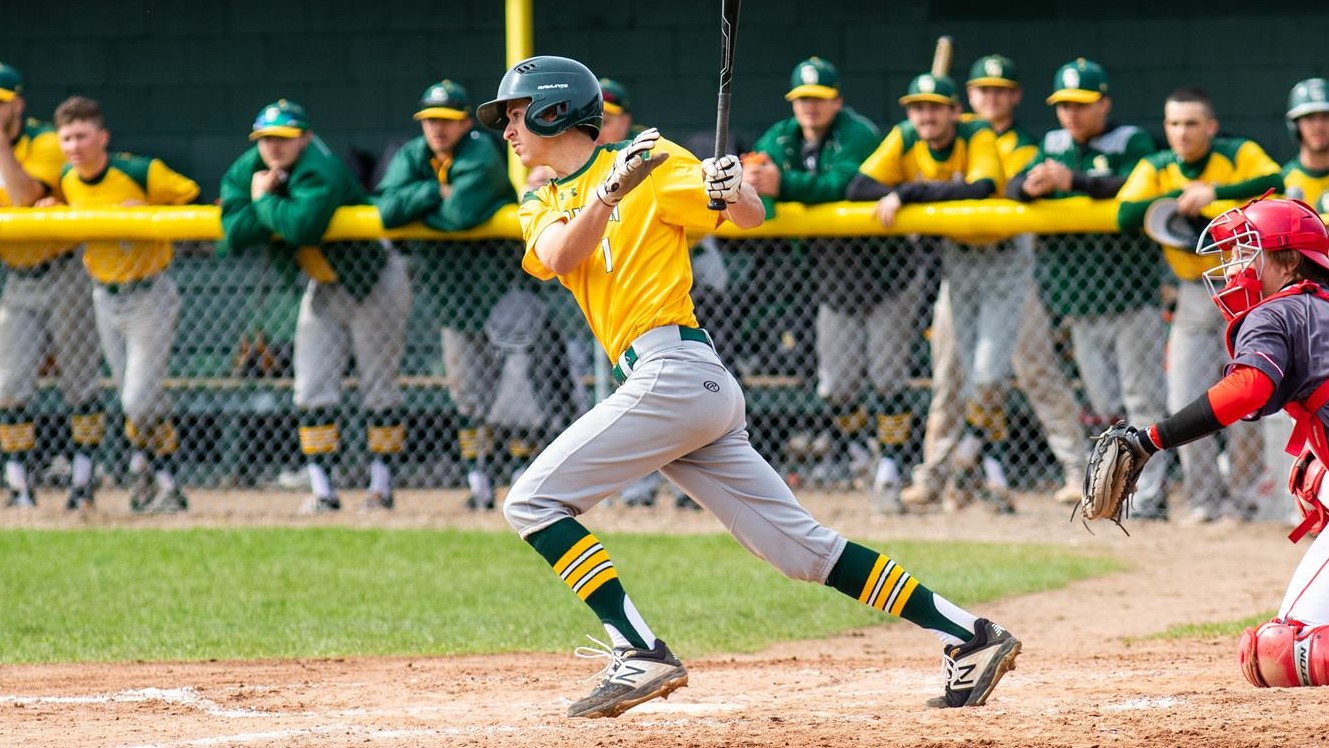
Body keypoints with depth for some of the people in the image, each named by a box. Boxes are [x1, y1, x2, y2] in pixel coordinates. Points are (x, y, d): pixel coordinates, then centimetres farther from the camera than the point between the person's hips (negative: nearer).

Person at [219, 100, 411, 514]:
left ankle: (381, 486, 6)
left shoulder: (319, 172, -28)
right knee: (312, 389, 1)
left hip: (373, 280, -7)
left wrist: (264, 202, -27)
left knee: (378, 387, -1)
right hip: (324, 288, 7)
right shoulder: (248, 170, -6)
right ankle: (322, 490, 3)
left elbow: (302, 226, -44)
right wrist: (264, 205, -27)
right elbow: (233, 235, -14)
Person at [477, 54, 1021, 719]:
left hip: (672, 369, -7)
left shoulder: (651, 164, 3)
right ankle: (969, 637, 2)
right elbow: (560, 257, -2)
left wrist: (732, 190, -26)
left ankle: (640, 656, -19)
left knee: (532, 503, -11)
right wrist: (610, 191, -18)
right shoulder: (544, 206, 22)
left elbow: (752, 217, -3)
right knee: (802, 546, 4)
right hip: (682, 387, 8)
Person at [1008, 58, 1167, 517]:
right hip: (1077, 297, 5)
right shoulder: (1053, 146, 13)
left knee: (1143, 401, -5)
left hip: (1129, 289, -5)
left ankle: (1149, 494, -4)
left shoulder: (1132, 143, -2)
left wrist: (1072, 181, -29)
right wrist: (1031, 186, -20)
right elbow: (1013, 188, 4)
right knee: (1108, 409, 8)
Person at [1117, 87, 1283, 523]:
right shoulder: (1154, 169, 1)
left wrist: (1214, 192, -33)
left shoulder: (1240, 155, -8)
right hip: (1193, 296, 3)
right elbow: (1127, 217, -15)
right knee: (1186, 404, 0)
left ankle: (1241, 498, 10)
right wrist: (1184, 196, -20)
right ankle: (1205, 500, 12)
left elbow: (1272, 184, -28)